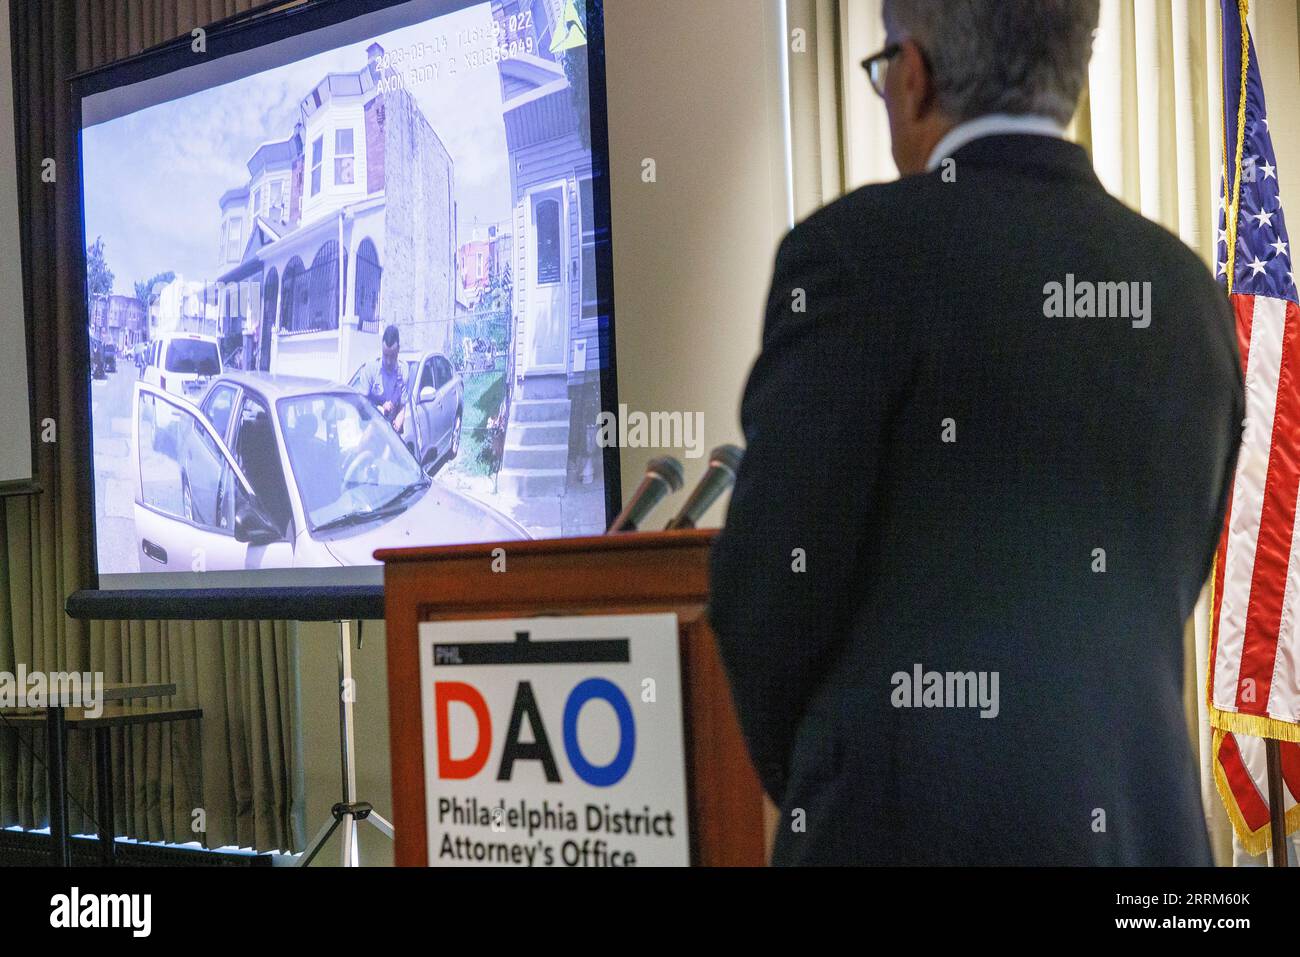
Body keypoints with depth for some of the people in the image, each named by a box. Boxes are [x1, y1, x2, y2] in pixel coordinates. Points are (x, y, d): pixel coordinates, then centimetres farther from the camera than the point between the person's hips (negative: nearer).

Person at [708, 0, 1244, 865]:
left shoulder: (862, 249, -11)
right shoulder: (1188, 293, 8)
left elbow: (769, 588, -10)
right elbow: (1164, 594, 14)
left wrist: (807, 784, 7)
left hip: (916, 823, -5)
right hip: (1145, 823, 6)